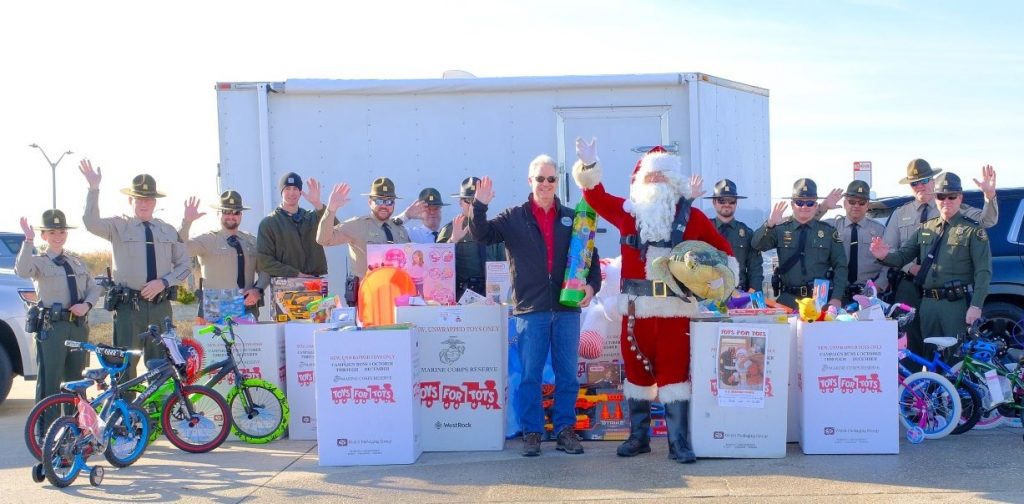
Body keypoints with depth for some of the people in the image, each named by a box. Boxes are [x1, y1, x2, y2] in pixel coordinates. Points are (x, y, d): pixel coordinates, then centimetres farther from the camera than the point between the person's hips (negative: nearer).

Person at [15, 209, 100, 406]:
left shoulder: (78, 262, 16)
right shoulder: (38, 261, 0)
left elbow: (93, 288, 13)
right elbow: (22, 271, -22)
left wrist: (87, 305, -7)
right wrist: (29, 240, -27)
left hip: (79, 325, 5)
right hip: (51, 328, -5)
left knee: (76, 380, 14)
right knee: (49, 381, -3)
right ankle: (46, 421, 2)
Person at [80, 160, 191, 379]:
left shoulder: (169, 231, 11)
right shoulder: (119, 226, 4)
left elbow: (184, 266, 11)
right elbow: (91, 223, -16)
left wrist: (163, 282, -6)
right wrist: (94, 188, -24)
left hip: (161, 306, 3)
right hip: (129, 306, -3)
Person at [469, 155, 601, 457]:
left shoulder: (572, 218, 10)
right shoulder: (514, 218, 6)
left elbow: (590, 254, 12)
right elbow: (482, 235, -3)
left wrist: (592, 284, -3)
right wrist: (480, 207, -19)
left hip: (567, 308, 2)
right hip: (530, 309, -2)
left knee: (567, 373, 8)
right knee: (530, 375, 4)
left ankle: (565, 429, 19)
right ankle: (532, 432, 14)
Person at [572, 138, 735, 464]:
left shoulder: (691, 216, 4)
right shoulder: (627, 210, 7)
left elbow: (720, 246, 10)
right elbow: (596, 198, 11)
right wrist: (589, 166, -4)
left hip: (674, 307, -2)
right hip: (635, 306, 2)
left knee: (673, 372, -1)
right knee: (637, 371, 10)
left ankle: (679, 443, 7)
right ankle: (638, 437, 23)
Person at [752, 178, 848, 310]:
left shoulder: (828, 231, 6)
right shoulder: (780, 229, 6)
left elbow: (840, 267, 4)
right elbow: (757, 245, -9)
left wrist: (836, 298, -7)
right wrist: (769, 224, -25)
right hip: (788, 299, 0)